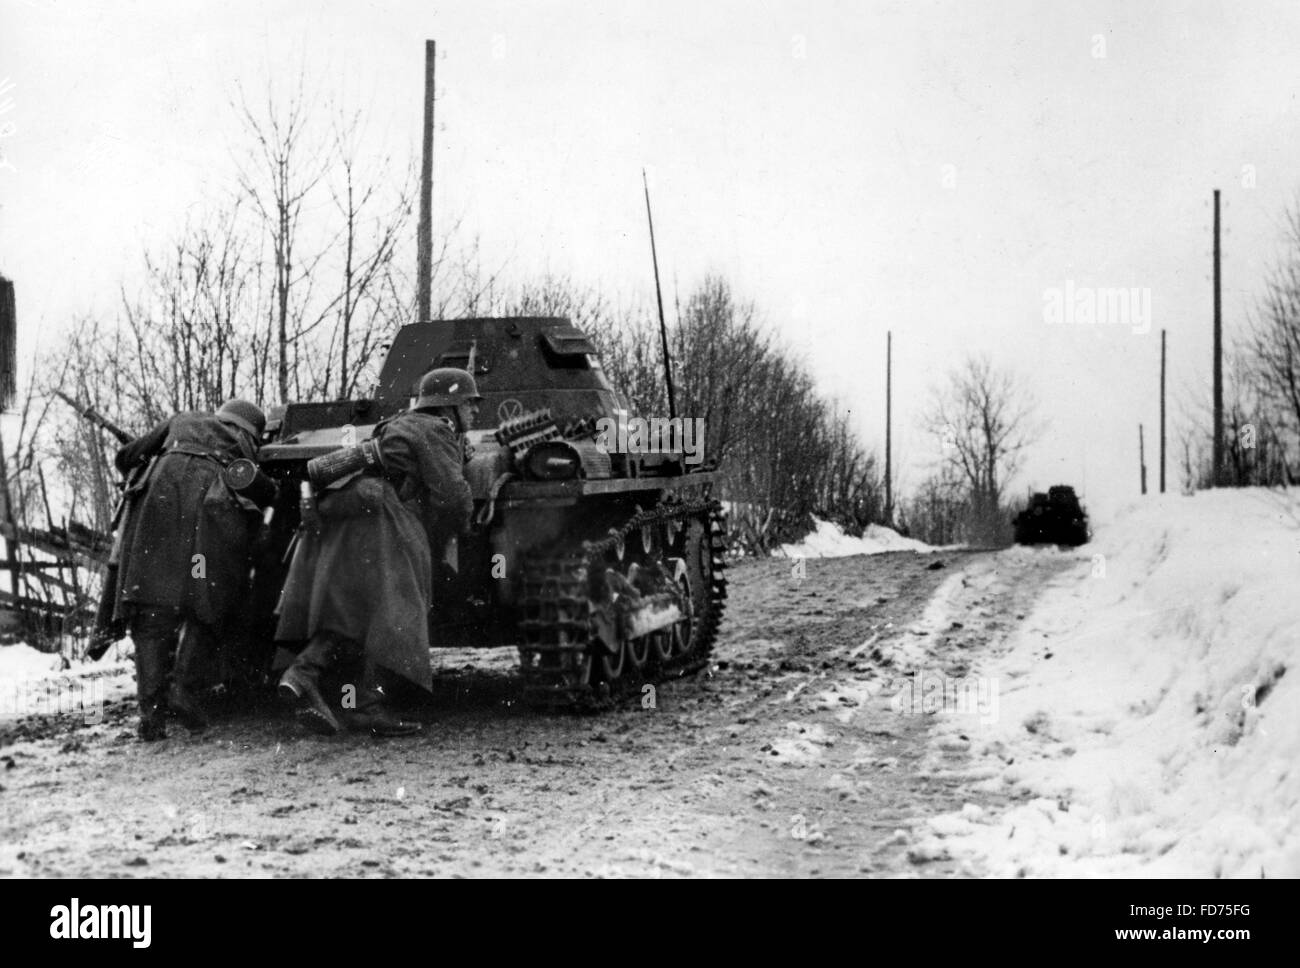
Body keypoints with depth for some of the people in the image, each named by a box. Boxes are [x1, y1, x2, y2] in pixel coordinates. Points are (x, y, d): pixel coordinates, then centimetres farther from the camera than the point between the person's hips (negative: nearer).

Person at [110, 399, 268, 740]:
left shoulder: (183, 421, 35)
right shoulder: (244, 446, 33)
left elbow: (126, 457, 32)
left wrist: (146, 476, 51)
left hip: (160, 489, 1)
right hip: (213, 497, -1)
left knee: (152, 604, -1)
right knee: (205, 602, 8)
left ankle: (151, 708, -10)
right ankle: (184, 686, -12)